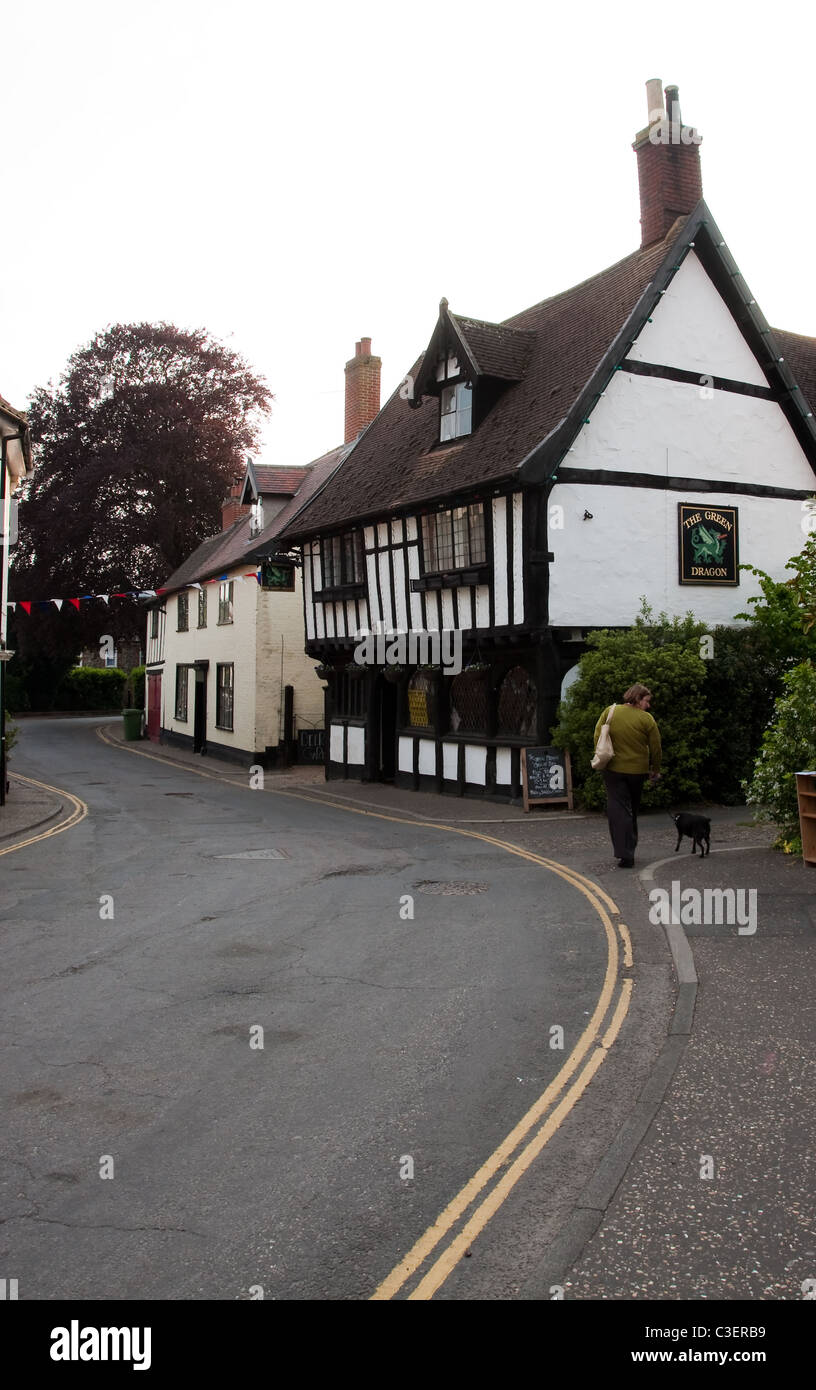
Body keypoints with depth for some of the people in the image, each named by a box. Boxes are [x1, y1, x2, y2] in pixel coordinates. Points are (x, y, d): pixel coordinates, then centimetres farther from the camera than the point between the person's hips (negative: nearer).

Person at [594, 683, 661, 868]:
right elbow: (656, 748, -2)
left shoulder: (610, 712, -2)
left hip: (613, 769, 0)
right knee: (632, 810, 18)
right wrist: (655, 770, 11)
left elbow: (597, 737, 1)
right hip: (637, 770, 1)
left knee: (618, 810, -3)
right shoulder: (647, 719, -7)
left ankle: (625, 854, -15)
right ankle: (630, 850, 28)